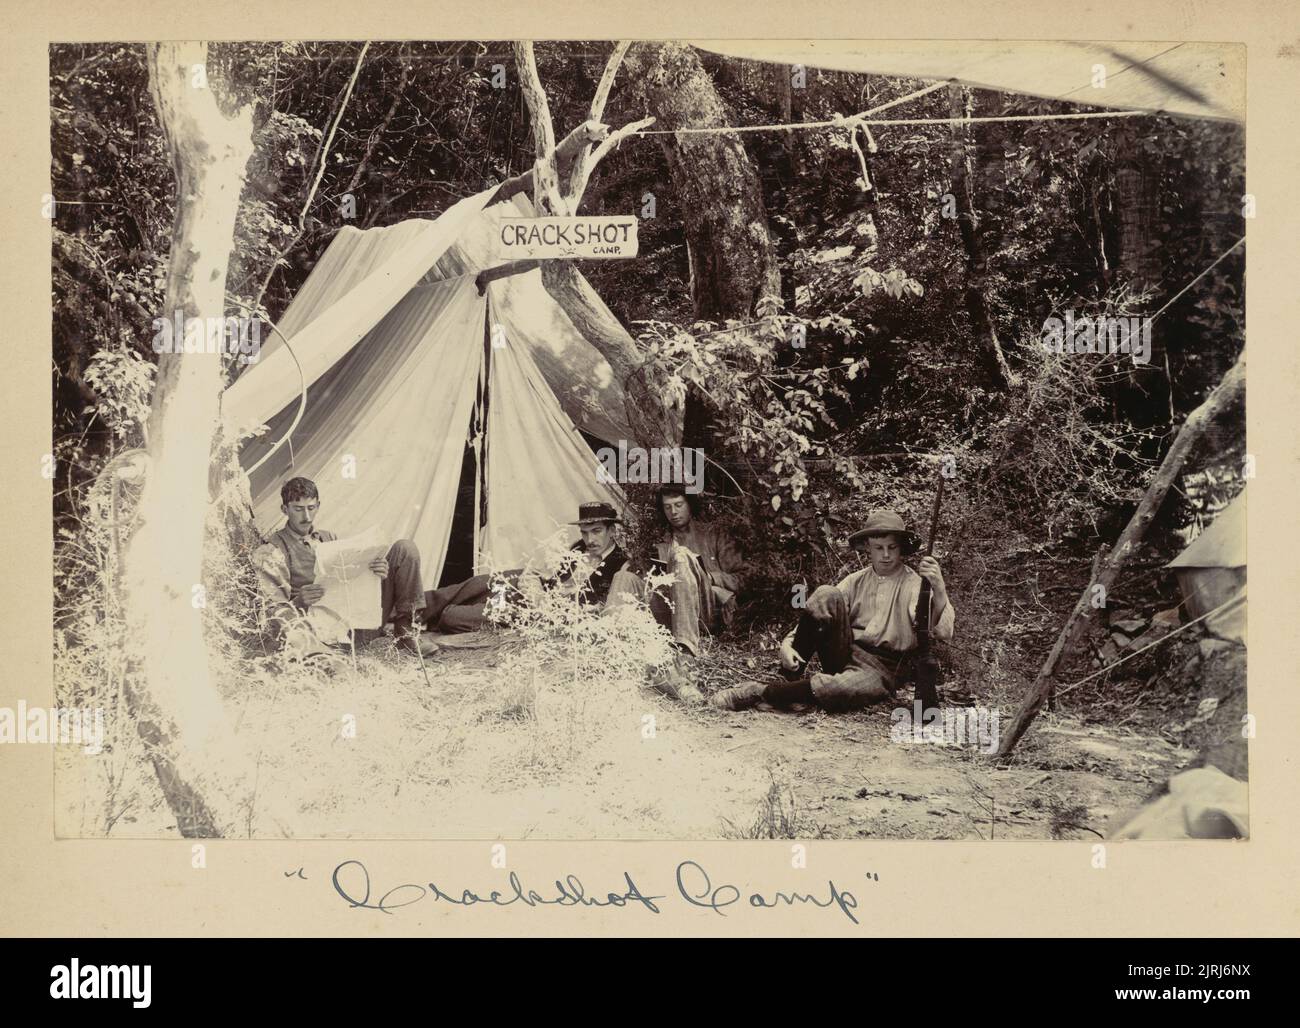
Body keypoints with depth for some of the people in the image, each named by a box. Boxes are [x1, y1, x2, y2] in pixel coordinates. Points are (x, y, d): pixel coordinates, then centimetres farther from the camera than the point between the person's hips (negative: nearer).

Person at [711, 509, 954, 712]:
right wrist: (788, 643, -12)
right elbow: (819, 613, 7)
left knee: (840, 690, -40)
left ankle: (759, 693, -21)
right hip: (844, 655, 4)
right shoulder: (856, 582, 13)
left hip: (883, 670, -3)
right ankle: (790, 679, -18)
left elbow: (942, 631, -16)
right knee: (826, 595, -22)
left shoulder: (916, 585, -1)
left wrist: (939, 589, -36)